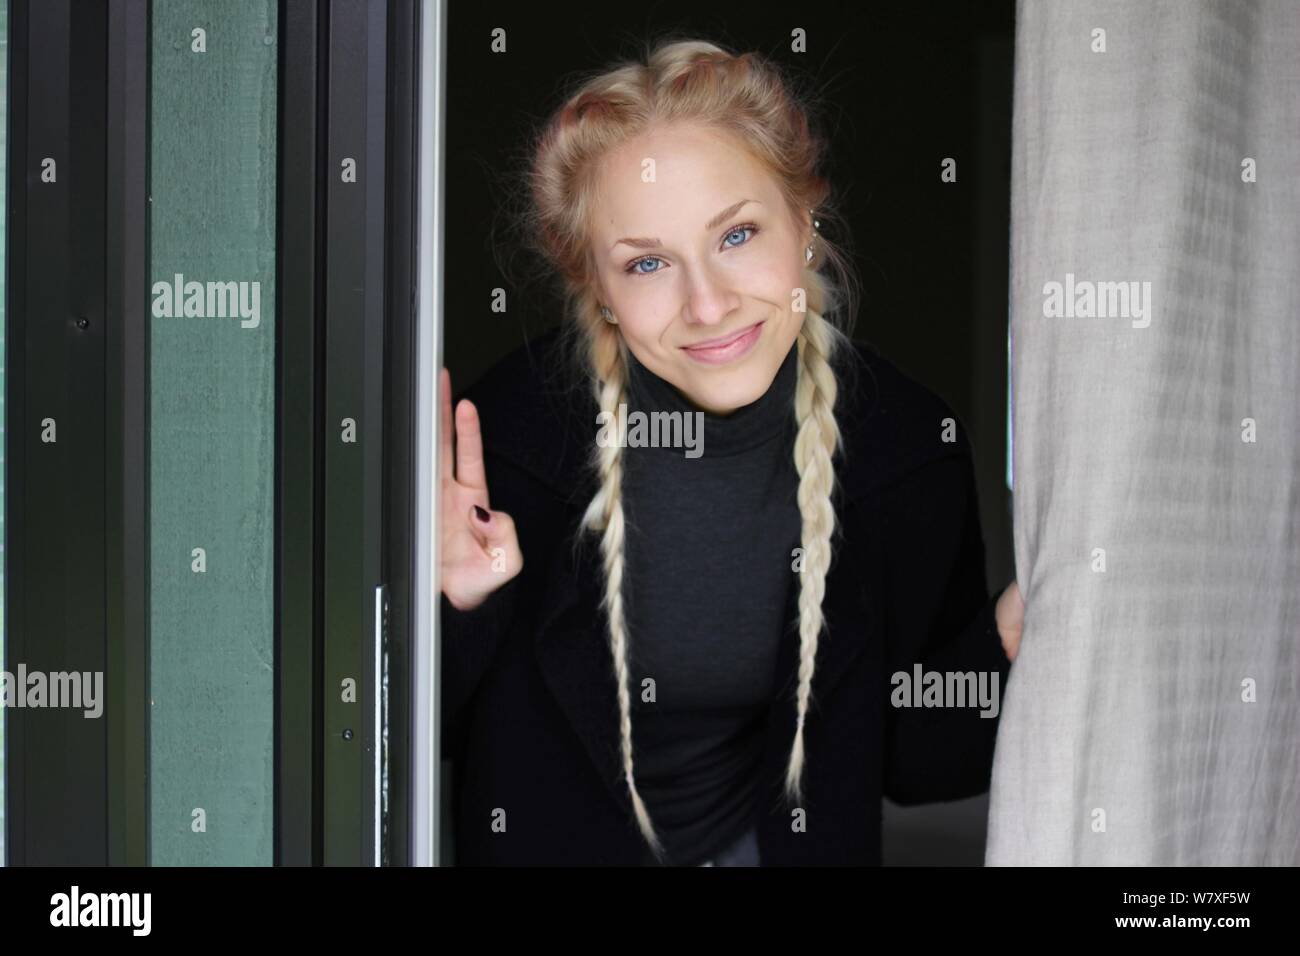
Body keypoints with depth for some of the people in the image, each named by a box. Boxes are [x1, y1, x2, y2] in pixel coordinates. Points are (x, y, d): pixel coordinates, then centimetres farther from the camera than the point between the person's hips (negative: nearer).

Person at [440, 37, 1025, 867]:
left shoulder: (910, 444, -17)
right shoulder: (511, 427, -22)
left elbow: (908, 757, -6)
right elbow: (441, 735, -12)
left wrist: (1006, 642, -22)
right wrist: (456, 609, -29)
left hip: (764, 836, 0)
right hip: (550, 840, 1)